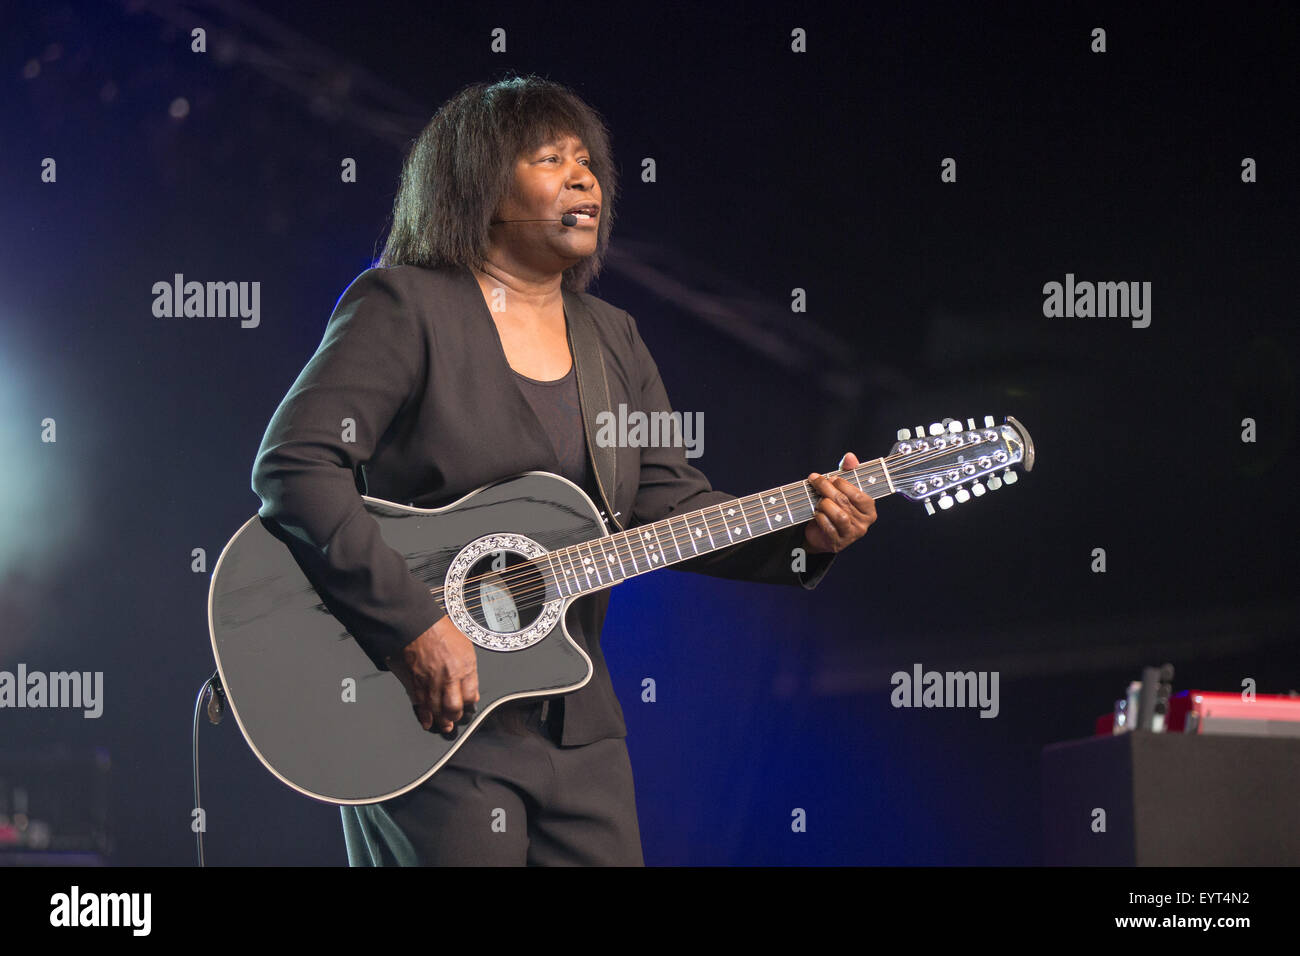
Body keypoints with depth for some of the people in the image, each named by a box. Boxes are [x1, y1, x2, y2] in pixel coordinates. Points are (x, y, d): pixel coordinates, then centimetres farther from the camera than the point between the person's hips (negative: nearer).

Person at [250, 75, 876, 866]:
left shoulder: (612, 339, 16)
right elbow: (294, 466, -18)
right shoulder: (403, 306, -7)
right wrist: (412, 624, -24)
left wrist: (802, 537, -8)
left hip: (578, 729, 7)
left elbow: (669, 503, 10)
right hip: (431, 723, -6)